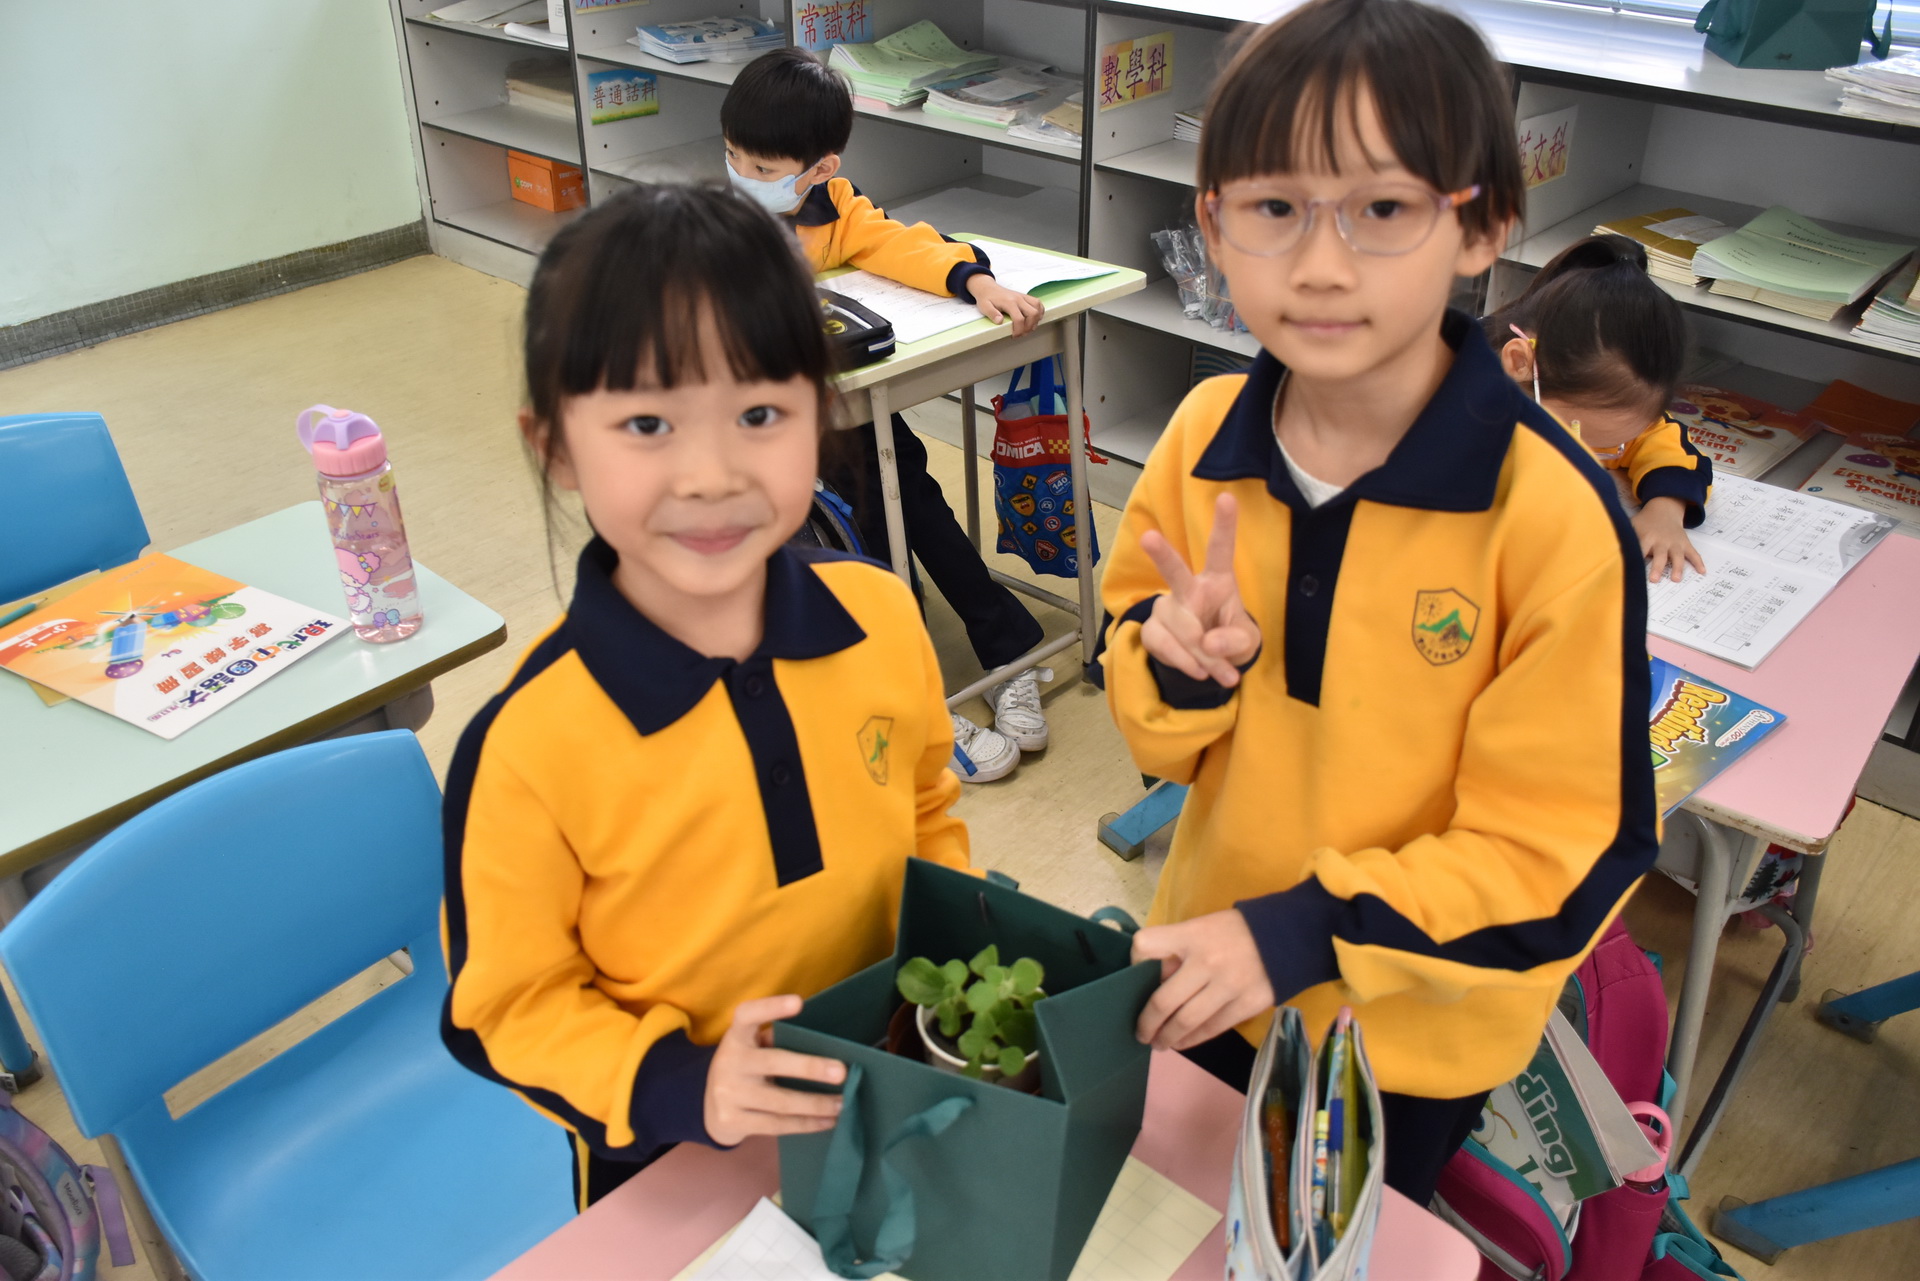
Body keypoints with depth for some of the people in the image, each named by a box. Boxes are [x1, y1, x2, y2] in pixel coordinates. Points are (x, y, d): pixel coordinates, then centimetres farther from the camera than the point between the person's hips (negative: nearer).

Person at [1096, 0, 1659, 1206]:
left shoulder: (1557, 516, -27)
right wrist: (1176, 665, -24)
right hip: (1209, 979, 4)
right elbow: (1156, 729, -1)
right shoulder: (1205, 435, -12)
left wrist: (1307, 933, -29)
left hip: (1413, 1036, -3)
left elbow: (1566, 856, -21)